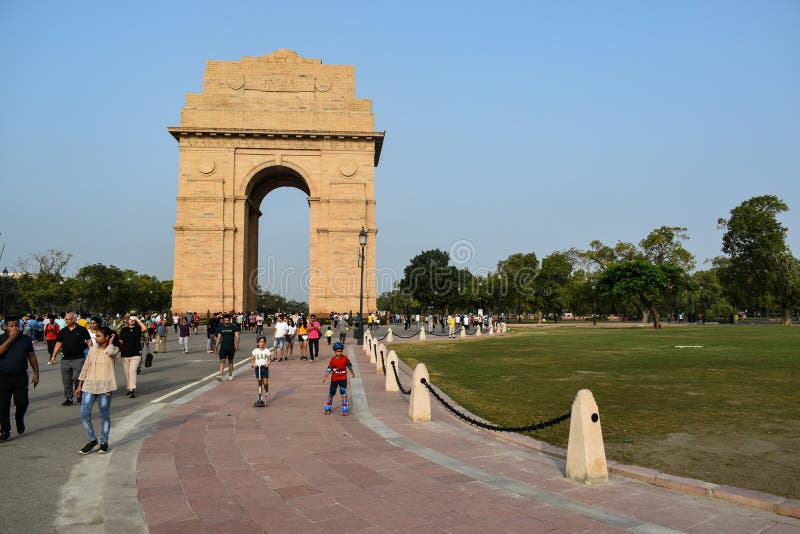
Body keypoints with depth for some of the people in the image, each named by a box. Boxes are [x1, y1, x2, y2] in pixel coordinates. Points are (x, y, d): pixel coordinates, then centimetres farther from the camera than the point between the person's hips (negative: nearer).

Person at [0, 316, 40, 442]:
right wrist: (10, 339, -17)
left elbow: (32, 357, 12)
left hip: (21, 376, 1)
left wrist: (36, 373, 8)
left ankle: (19, 419, 28)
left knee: (22, 402, -4)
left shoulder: (25, 339, 8)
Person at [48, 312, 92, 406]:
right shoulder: (63, 331, 11)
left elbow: (89, 342, 1)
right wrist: (53, 357, 7)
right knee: (66, 381, 7)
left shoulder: (82, 330, 0)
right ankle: (68, 398, 16)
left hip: (78, 359, -4)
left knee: (76, 378, -10)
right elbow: (58, 344, 12)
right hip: (65, 359, 4)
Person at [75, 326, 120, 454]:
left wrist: (110, 342, -10)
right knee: (84, 414, -2)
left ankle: (104, 442, 18)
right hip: (89, 386, 4)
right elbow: (86, 368, 14)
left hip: (105, 387, -4)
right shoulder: (92, 350, 10)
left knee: (105, 415, 5)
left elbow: (109, 351, -30)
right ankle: (92, 440, 14)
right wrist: (80, 385, 13)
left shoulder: (113, 350, -4)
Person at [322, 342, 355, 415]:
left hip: (343, 379, 0)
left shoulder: (345, 358, -6)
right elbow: (329, 369, -4)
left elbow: (349, 366, 9)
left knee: (344, 393, -5)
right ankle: (328, 407, 28)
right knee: (331, 393, 11)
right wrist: (325, 377, -13)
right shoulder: (333, 360, -9)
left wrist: (352, 373, 20)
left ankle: (344, 409, 3)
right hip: (334, 379, 0)